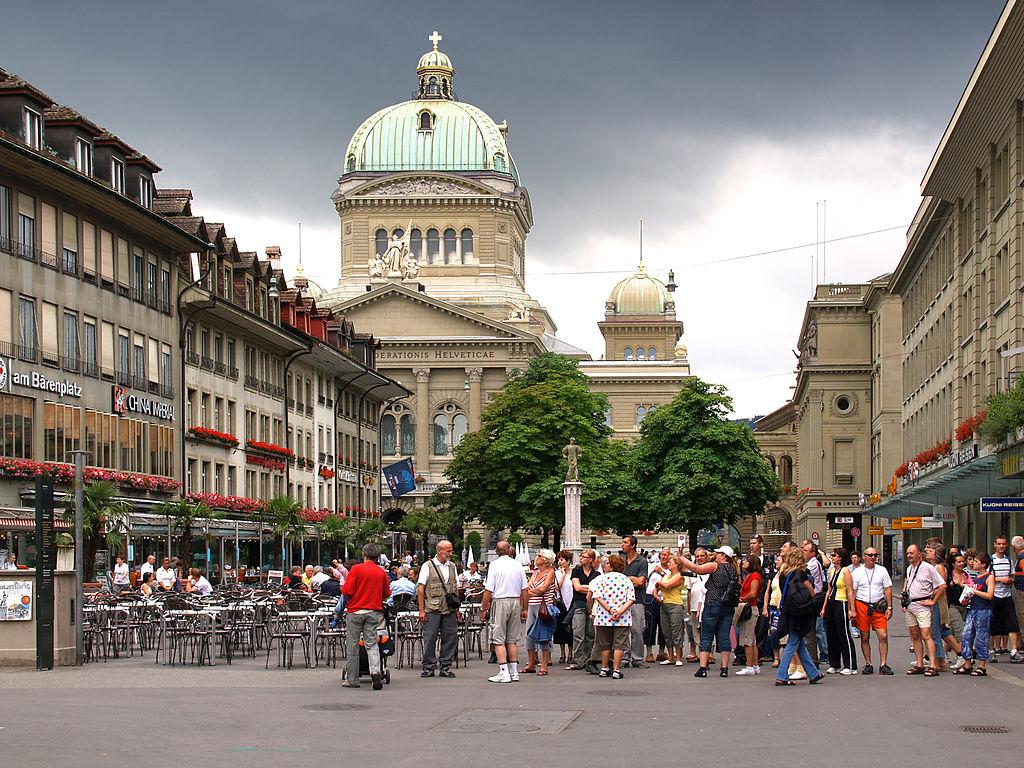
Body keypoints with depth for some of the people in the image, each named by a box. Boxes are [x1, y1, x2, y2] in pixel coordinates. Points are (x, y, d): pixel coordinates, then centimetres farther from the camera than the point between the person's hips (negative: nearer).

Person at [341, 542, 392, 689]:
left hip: (355, 611, -3)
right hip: (374, 611, 3)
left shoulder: (356, 569, -8)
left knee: (353, 645, 5)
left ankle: (352, 679, 10)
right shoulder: (382, 572, 4)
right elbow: (387, 594, 13)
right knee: (371, 644, 4)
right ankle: (375, 671, -20)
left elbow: (347, 591, -12)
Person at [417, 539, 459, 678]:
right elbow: (420, 588, -3)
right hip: (432, 609, -4)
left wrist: (457, 609, 13)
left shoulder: (452, 567, 15)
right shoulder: (428, 566, -1)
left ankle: (446, 667, 10)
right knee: (430, 638, -3)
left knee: (451, 637, 2)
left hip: (449, 609, 5)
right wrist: (421, 610, -8)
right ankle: (428, 667, 6)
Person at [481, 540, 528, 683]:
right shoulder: (518, 565, 6)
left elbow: (488, 591, -11)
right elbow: (525, 590, 8)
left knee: (499, 640, -2)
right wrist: (524, 609, 16)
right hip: (516, 602, 5)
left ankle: (504, 673, -8)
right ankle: (514, 672, 13)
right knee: (512, 640, 12)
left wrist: (483, 609, -3)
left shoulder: (494, 565, -7)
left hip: (500, 602, -5)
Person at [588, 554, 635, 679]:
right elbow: (631, 599, -5)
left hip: (604, 617, 0)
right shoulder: (627, 580, 5)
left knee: (605, 644, 13)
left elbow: (598, 597, -11)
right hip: (623, 619, 0)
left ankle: (604, 669, 21)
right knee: (619, 644, 3)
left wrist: (609, 610, -12)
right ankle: (616, 670, -3)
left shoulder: (602, 578, 0)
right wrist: (620, 611, -12)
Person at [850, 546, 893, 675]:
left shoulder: (882, 570, 8)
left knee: (883, 636, -9)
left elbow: (888, 590, 9)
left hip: (878, 607, 0)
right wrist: (852, 610, -5)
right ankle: (868, 665, 12)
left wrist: (889, 607, 2)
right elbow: (852, 592, 3)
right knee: (865, 638, 4)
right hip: (862, 606, 0)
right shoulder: (857, 572, 4)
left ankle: (883, 665, -3)